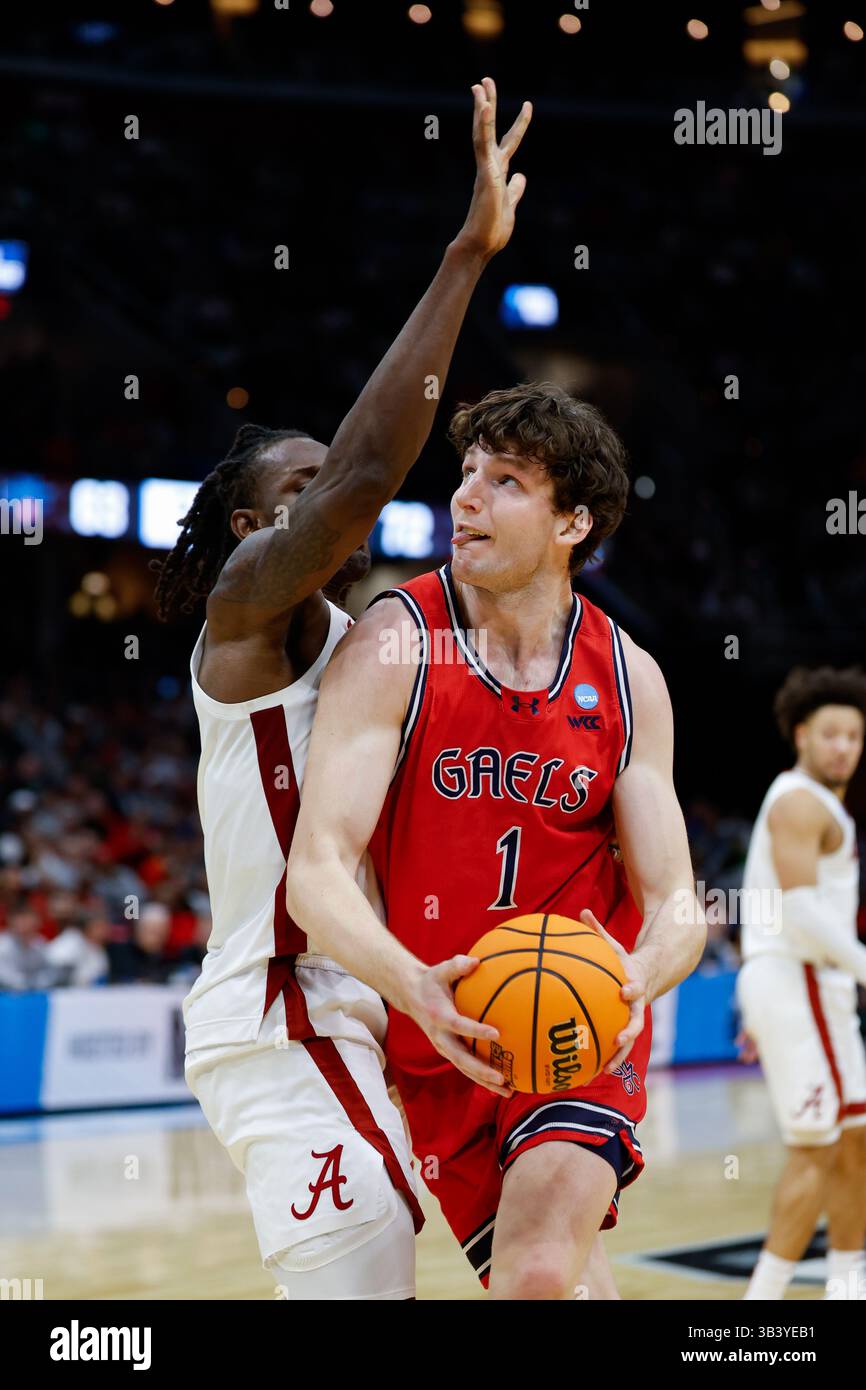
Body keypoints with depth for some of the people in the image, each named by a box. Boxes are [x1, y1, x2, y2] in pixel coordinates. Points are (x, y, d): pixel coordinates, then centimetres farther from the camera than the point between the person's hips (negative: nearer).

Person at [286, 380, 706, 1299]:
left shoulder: (629, 679, -4)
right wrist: (414, 985, -39)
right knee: (559, 1281, 13)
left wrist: (638, 975, -28)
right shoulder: (390, 647, -12)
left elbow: (674, 905, -4)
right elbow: (315, 873, -20)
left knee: (542, 1267, -24)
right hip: (432, 1039, 0)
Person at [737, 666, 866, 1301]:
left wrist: (761, 1009, 23)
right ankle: (764, 1299, -7)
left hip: (813, 987, 10)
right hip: (798, 982, -10)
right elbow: (799, 908, -23)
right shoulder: (801, 802, -12)